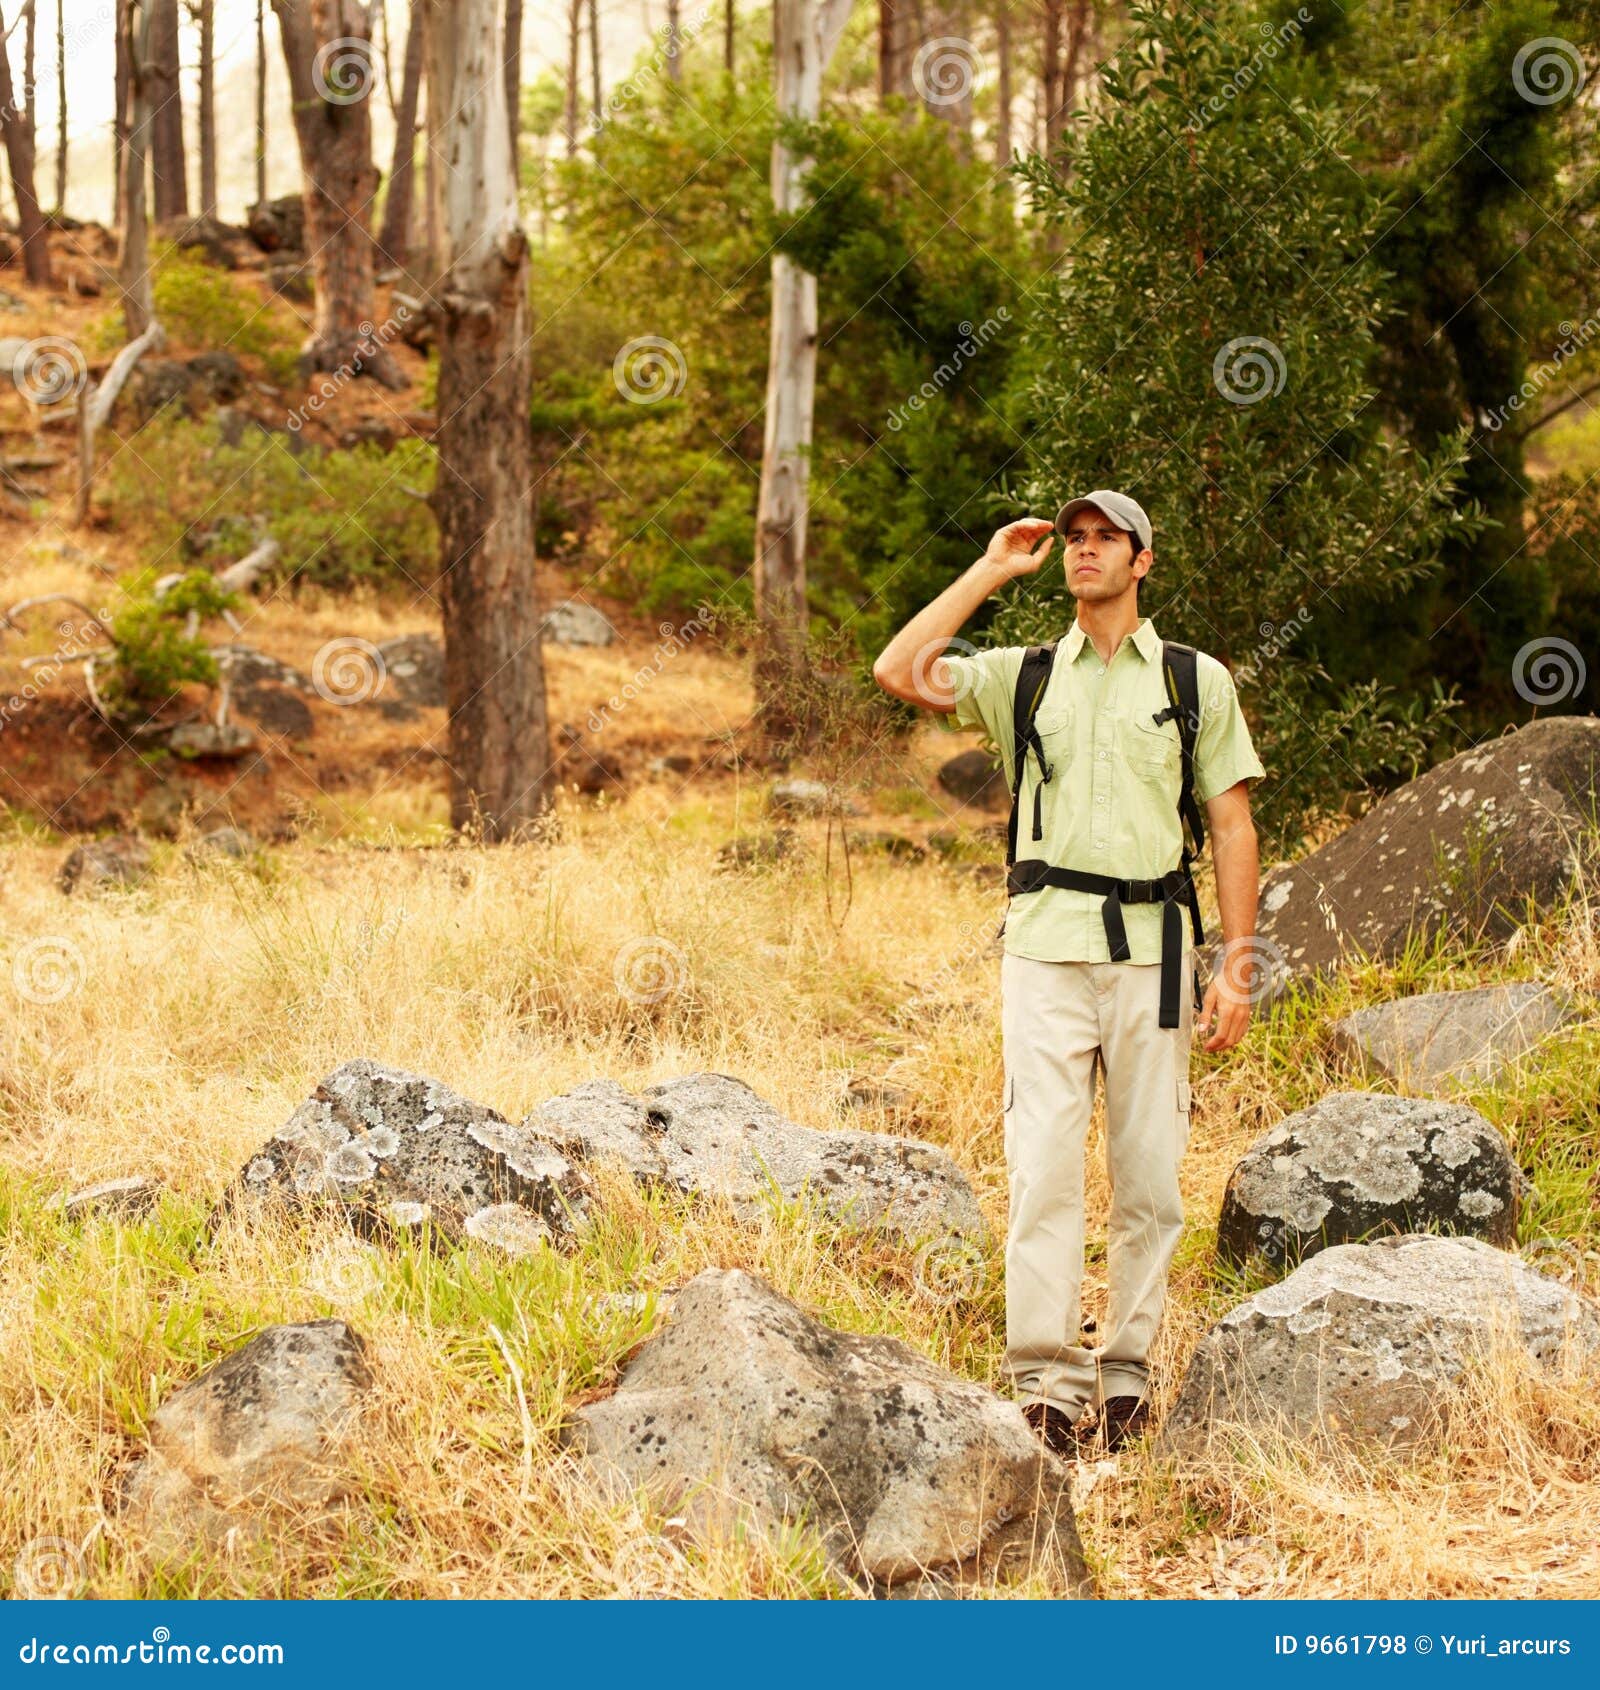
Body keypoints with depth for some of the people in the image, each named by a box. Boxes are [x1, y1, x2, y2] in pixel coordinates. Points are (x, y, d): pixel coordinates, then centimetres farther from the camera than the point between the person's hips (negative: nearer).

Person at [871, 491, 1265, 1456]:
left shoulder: (1197, 680, 12)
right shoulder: (1021, 677, 13)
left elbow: (1233, 825, 9)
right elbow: (900, 673, -3)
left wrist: (1237, 967, 1)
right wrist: (991, 572, 3)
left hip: (1153, 949, 0)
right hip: (1046, 944, 0)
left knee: (1150, 1177, 2)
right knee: (1044, 1167, -8)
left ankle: (1128, 1372, 11)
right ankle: (1046, 1377, -6)